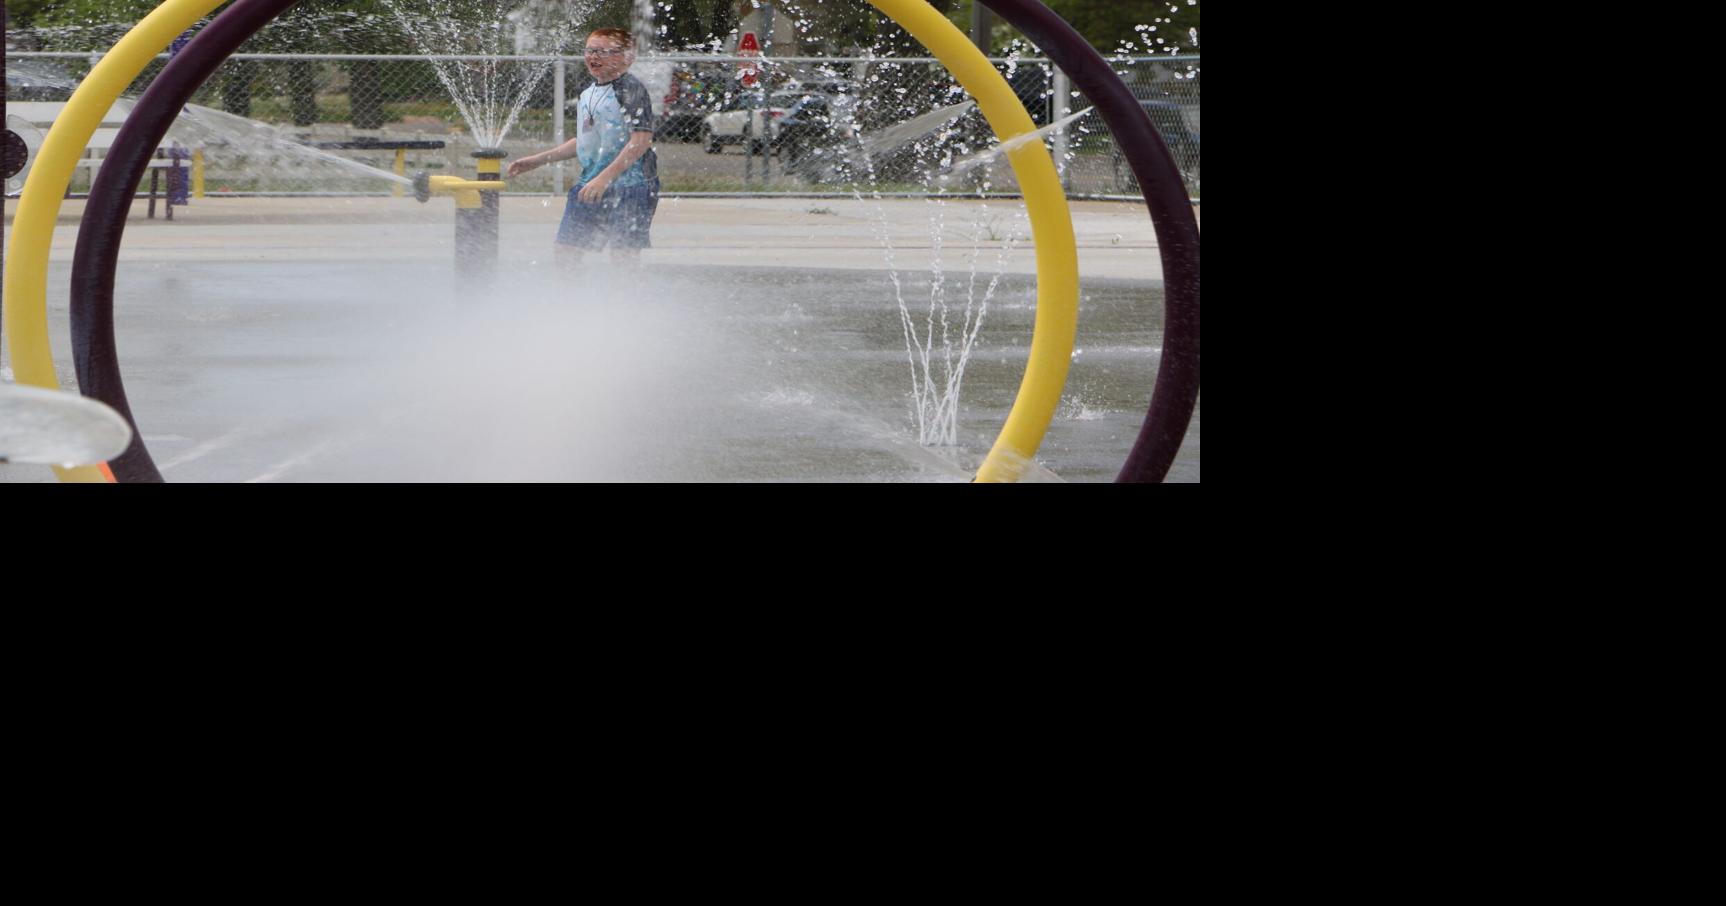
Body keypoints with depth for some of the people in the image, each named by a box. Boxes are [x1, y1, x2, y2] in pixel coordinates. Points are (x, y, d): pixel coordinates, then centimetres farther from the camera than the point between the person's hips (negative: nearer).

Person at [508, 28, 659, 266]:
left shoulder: (630, 89, -11)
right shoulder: (588, 94, 16)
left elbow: (642, 139, -20)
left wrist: (605, 177, -24)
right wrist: (539, 160, 25)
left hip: (629, 182, -9)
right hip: (590, 183, 9)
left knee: (623, 254, -13)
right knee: (566, 248, 7)